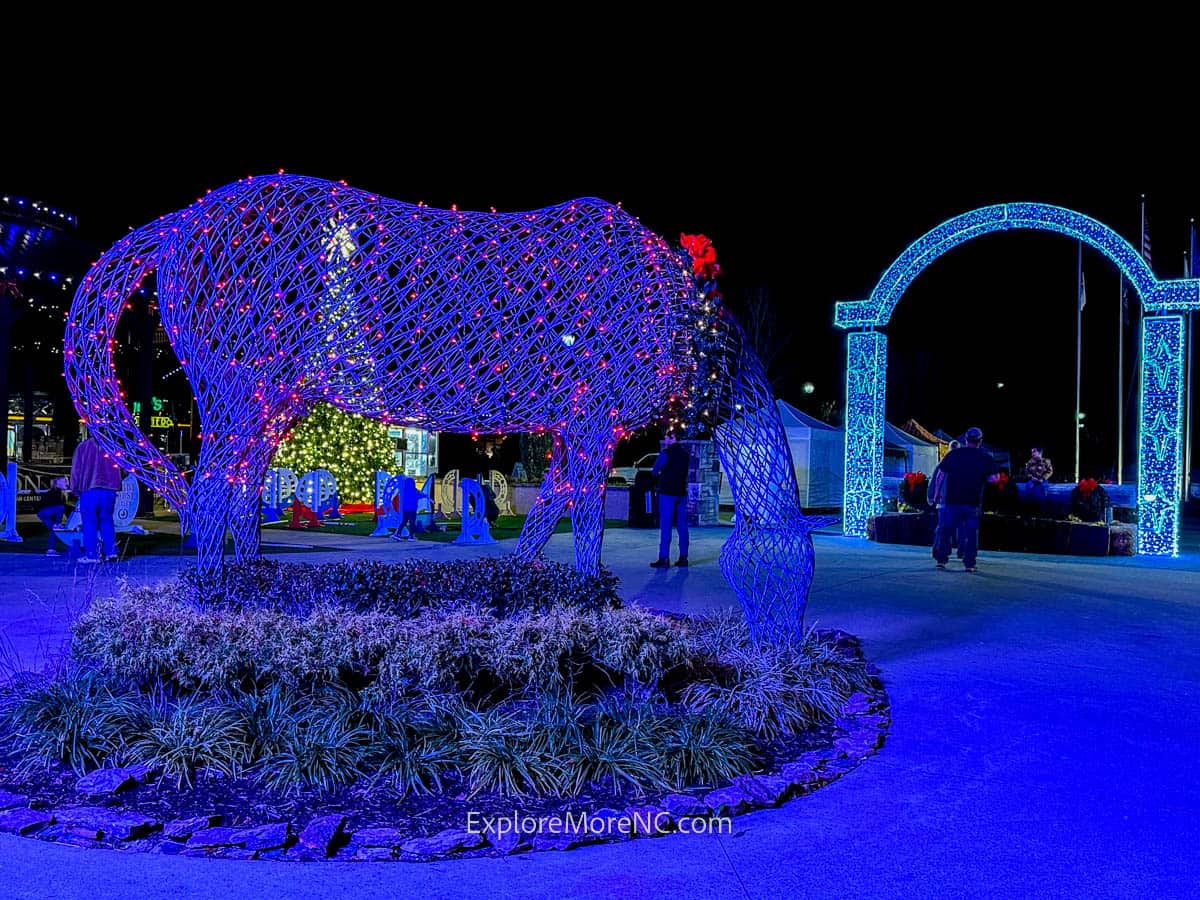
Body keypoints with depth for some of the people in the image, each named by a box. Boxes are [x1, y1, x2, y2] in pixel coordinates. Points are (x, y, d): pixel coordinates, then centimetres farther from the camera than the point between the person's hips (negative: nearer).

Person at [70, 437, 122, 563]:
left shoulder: (83, 446, 2)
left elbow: (76, 470, 3)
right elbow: (123, 470, 7)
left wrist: (75, 490, 10)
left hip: (89, 491, -2)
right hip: (109, 490, 2)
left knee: (89, 523, 3)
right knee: (107, 521, 12)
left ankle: (91, 554, 2)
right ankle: (111, 551, 6)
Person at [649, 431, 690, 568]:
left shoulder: (666, 453, -9)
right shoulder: (685, 454, 10)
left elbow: (654, 472, -3)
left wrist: (660, 474, 18)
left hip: (667, 493, -6)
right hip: (681, 493, 6)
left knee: (665, 526, -5)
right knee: (682, 526, 7)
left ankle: (664, 558, -8)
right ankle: (683, 557, 8)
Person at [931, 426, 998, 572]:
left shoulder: (953, 454, 3)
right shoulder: (985, 458, 0)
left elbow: (940, 474, 4)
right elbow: (993, 478, -7)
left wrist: (936, 492, 12)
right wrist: (982, 478, 13)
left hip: (951, 499, 1)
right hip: (973, 501, -1)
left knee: (945, 529, 9)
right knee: (971, 533, 6)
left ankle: (941, 559, 10)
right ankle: (969, 563, 5)